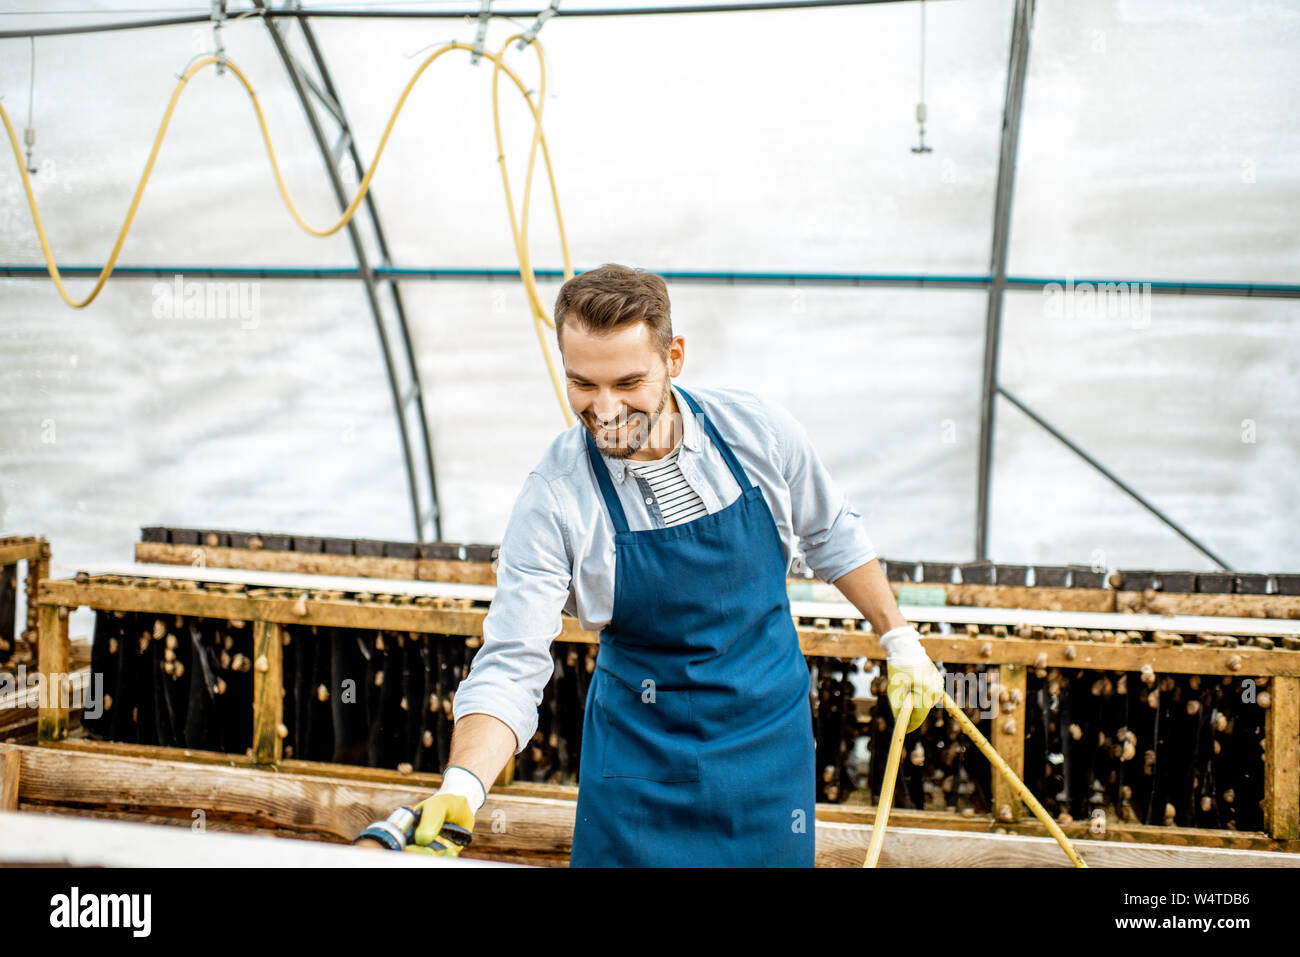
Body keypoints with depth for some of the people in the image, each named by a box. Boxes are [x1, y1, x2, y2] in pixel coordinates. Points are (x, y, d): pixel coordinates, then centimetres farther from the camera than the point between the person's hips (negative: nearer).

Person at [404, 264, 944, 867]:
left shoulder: (758, 431, -13)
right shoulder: (552, 499, -19)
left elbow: (831, 535, 6)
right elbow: (510, 667, -21)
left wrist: (901, 641, 10)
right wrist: (461, 787, -37)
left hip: (768, 741, 2)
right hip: (640, 757, -1)